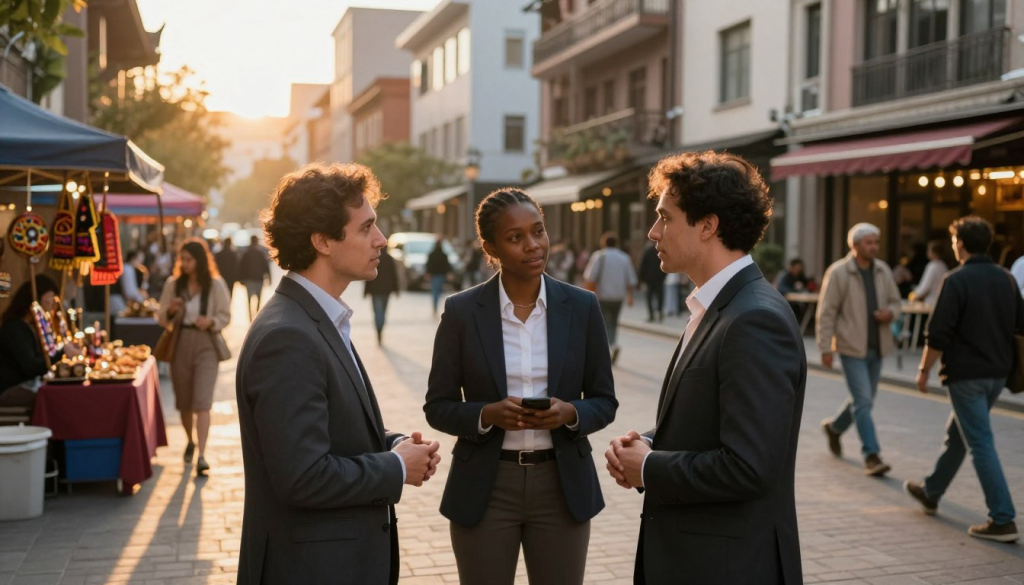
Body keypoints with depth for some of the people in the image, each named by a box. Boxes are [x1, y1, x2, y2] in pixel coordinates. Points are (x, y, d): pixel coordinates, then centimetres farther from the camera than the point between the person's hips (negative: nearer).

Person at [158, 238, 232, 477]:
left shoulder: (216, 284, -4)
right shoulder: (173, 284, 4)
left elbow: (225, 316, 1)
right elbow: (162, 319, 8)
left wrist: (210, 322, -19)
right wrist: (170, 311, -13)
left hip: (206, 345, -3)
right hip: (180, 345, 3)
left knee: (202, 402, -11)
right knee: (184, 401, 13)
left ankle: (201, 455, -14)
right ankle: (190, 441, 37)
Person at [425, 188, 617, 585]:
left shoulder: (582, 307, 0)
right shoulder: (461, 311, -4)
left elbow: (604, 401, 4)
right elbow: (438, 407, 0)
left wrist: (570, 413, -16)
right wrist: (487, 414, -19)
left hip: (562, 486, 1)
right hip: (485, 489, -1)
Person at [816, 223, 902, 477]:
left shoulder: (882, 270, 6)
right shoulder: (838, 272, -9)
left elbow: (894, 301, 16)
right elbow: (826, 312, -9)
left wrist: (890, 313, -9)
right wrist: (825, 348, -12)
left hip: (876, 347, 6)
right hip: (852, 347, -6)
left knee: (864, 399, 15)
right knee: (863, 401, -10)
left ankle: (834, 427, 40)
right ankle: (872, 456, -6)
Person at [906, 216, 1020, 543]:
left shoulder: (956, 281, -15)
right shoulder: (1005, 279, 6)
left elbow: (938, 334, -16)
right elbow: (1019, 323, 11)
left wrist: (924, 370, -6)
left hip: (966, 375, -8)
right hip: (998, 373, 8)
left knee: (981, 444, -4)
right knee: (957, 434, 21)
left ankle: (1003, 520, -5)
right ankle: (931, 492, 37)